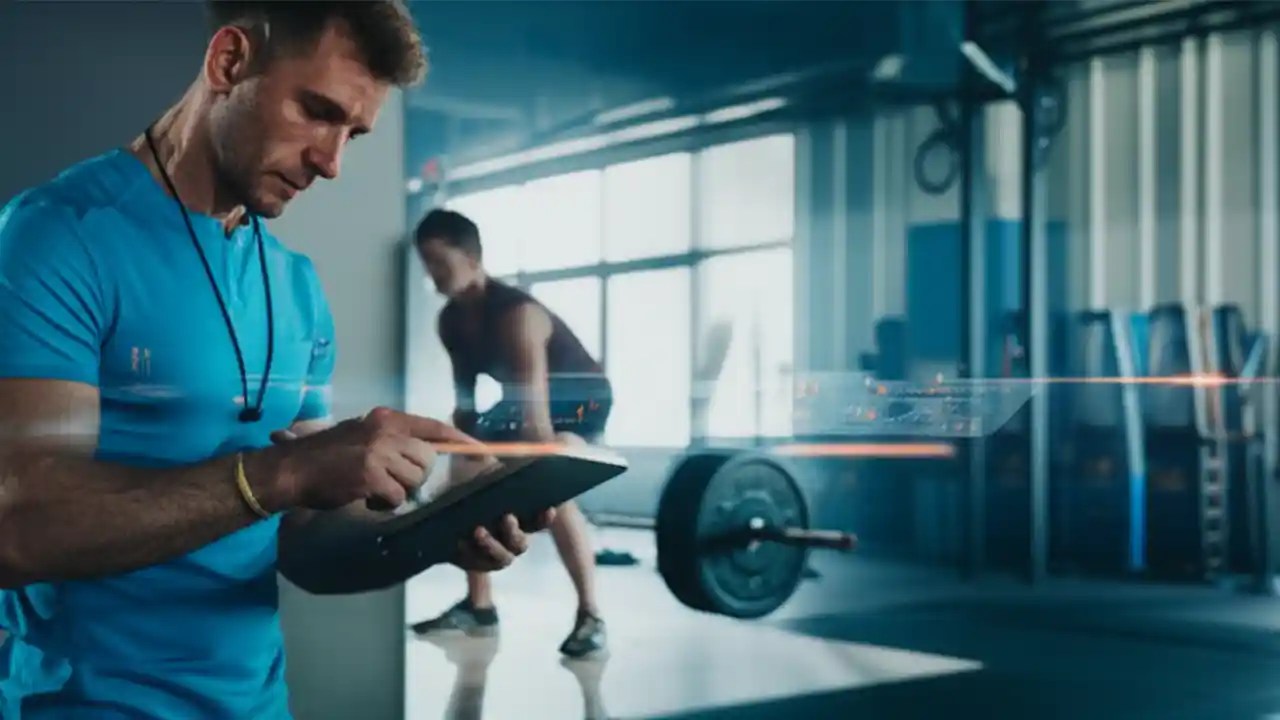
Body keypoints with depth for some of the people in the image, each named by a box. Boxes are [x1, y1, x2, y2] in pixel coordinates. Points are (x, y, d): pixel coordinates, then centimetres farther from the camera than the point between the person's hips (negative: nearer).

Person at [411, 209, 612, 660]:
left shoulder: (517, 314, -35)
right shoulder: (450, 322, -9)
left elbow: (537, 411, -42)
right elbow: (465, 394, 1)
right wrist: (460, 448, -3)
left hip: (581, 399, -9)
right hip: (519, 401, 9)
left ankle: (590, 616, -29)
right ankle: (479, 606, 16)